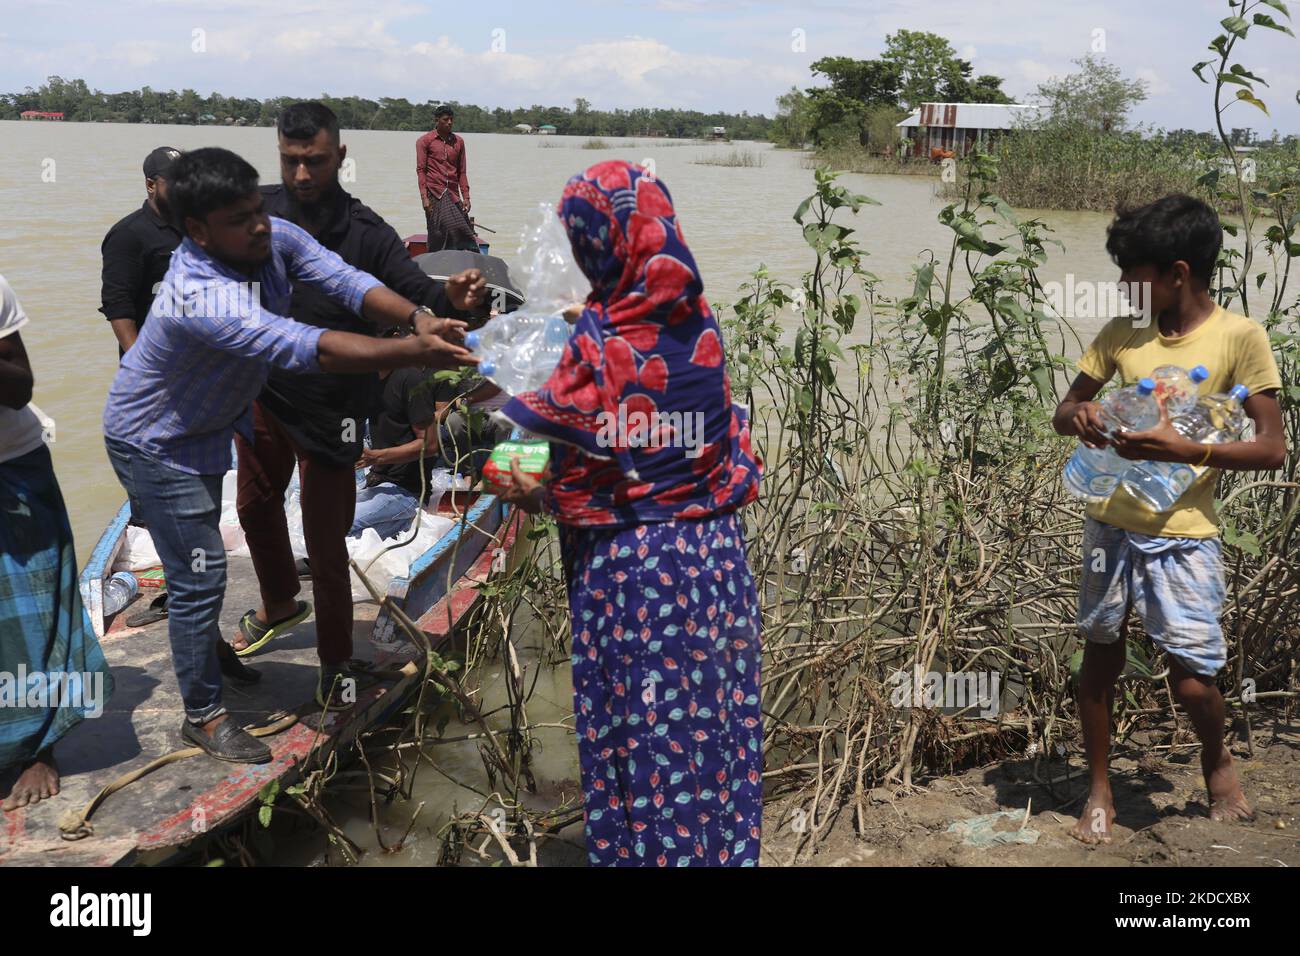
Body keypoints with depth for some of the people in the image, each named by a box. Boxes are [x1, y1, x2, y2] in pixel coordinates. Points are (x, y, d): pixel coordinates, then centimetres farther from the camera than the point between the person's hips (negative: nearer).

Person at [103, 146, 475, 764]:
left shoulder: (274, 240, -19)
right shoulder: (204, 300, -43)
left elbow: (345, 282, -25)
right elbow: (311, 349, -50)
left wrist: (418, 318, -44)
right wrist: (415, 353, -54)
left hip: (207, 420, 8)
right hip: (156, 444, -8)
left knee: (198, 551, 28)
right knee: (200, 573, -3)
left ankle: (203, 642, 53)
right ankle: (202, 713, 16)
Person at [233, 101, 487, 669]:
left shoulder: (365, 234, -16)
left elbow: (416, 292, -22)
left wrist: (454, 301, -44)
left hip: (330, 412, -5)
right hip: (261, 395, 5)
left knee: (325, 547, 2)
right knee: (255, 506, 26)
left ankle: (336, 666, 21)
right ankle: (280, 603, 54)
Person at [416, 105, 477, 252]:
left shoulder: (458, 142, 16)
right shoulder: (424, 141, 5)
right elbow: (421, 170, 0)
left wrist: (466, 197, 8)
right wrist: (424, 197, -9)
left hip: (453, 194, 4)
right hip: (435, 194, -4)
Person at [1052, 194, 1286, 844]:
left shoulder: (1239, 338, -8)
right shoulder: (1120, 333, 4)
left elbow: (1271, 449, -10)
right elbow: (1064, 409, 13)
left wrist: (1183, 449, -23)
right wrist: (1078, 415, -11)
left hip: (1183, 535, -4)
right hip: (1111, 524, 4)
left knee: (1192, 682, -3)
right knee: (1100, 656, 10)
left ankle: (1216, 758, 30)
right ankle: (1099, 790, 28)